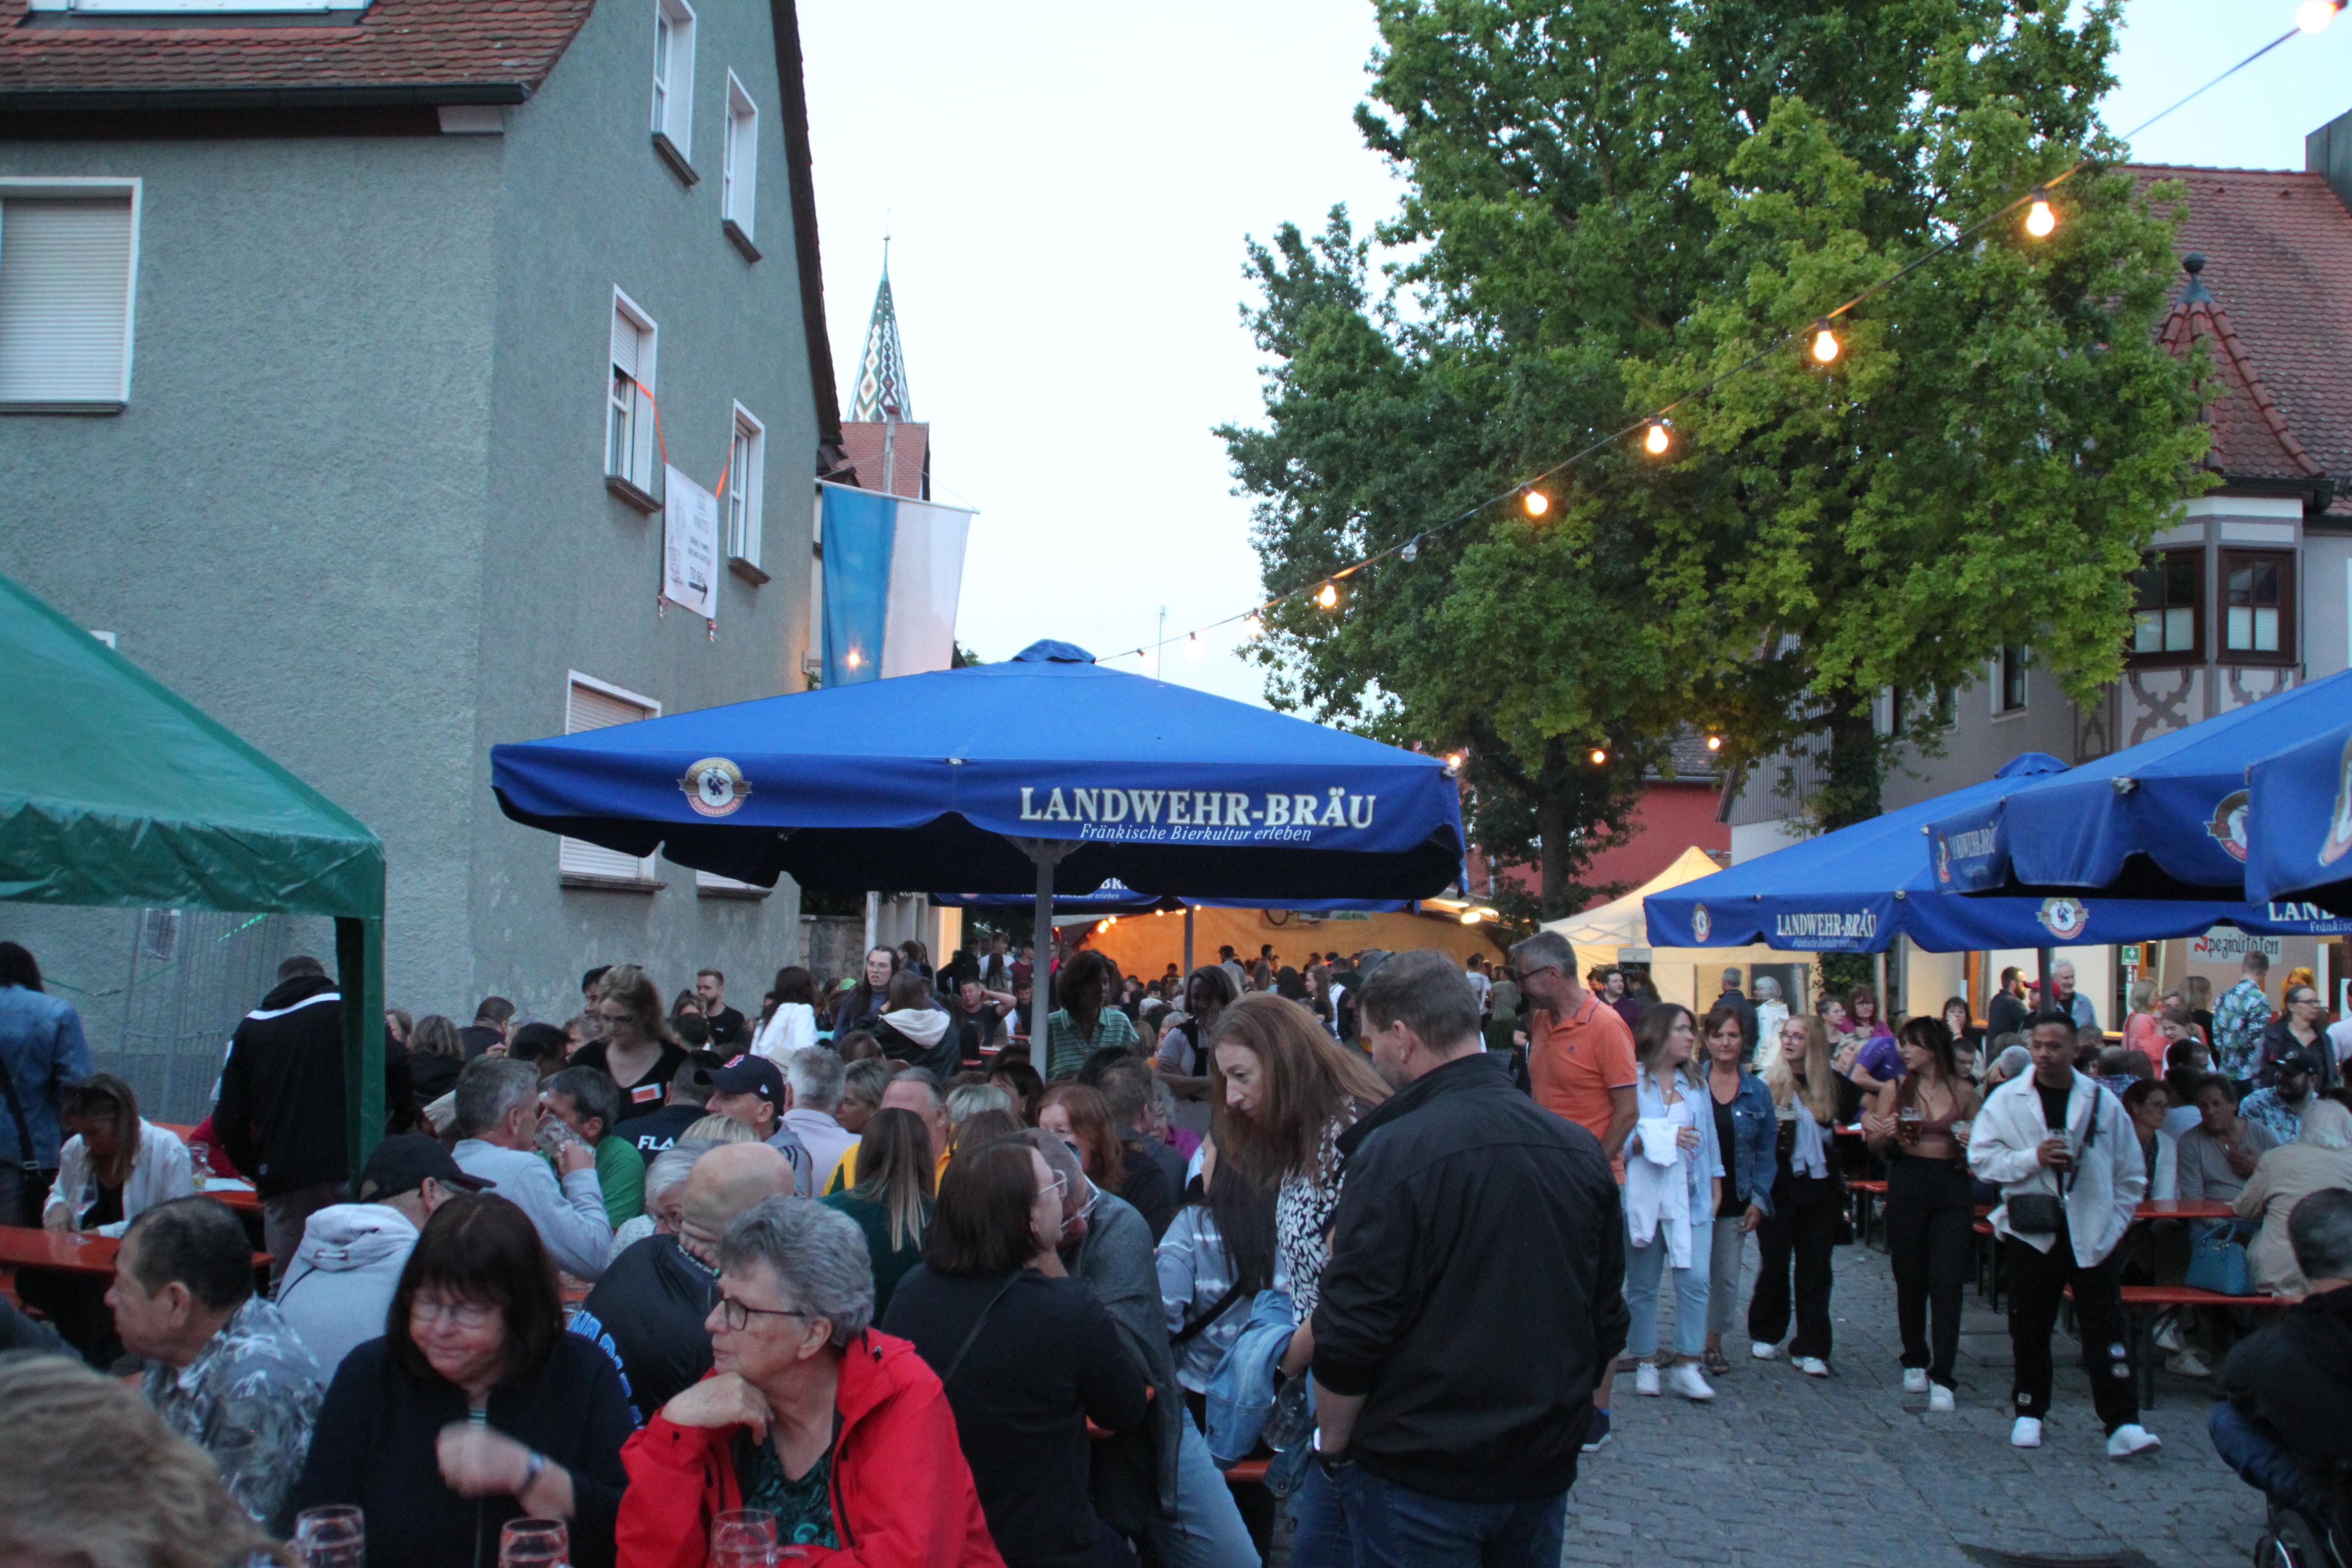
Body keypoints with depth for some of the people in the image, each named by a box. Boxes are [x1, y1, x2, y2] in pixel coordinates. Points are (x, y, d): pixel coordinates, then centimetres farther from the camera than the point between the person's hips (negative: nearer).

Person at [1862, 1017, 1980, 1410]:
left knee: (1946, 1282, -8)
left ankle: (1942, 1377, -6)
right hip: (1907, 1188, 1)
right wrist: (1882, 1134, -18)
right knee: (1910, 1278, 8)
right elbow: (1874, 1145, 4)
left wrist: (1973, 1143, -9)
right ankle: (1915, 1362, 26)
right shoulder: (1896, 1089, 4)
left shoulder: (1964, 1093, 4)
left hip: (1953, 1189, -1)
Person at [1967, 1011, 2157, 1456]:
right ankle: (2029, 1413, 23)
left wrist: (2115, 1222, 1)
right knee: (2030, 1331, 9)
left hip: (2093, 1235, 0)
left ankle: (2122, 1425, -5)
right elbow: (1981, 1157, -5)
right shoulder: (2007, 1099, 0)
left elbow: (2131, 1174, 8)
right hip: (2031, 1232, 0)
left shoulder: (2103, 1102, 2)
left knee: (2106, 1330, -5)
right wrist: (2032, 1157, -17)